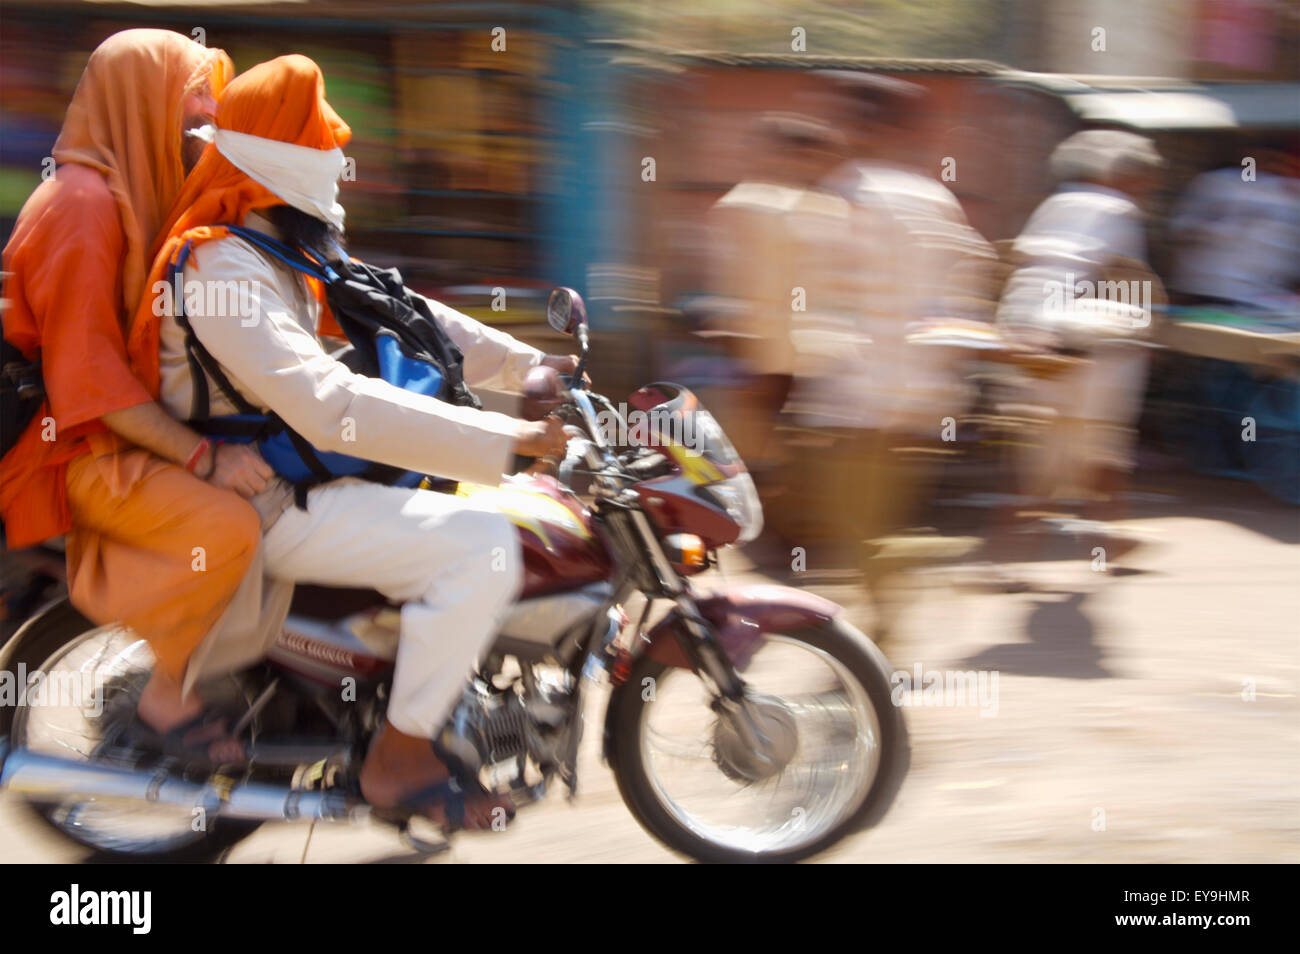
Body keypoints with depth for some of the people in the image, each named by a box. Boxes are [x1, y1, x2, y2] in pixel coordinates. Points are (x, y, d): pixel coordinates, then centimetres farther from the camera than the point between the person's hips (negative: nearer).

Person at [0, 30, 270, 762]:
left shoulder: (144, 193, 14)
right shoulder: (83, 203, -18)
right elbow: (85, 374, -24)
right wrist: (204, 459, -24)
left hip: (139, 419, 10)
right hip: (78, 447, -10)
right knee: (229, 530, -30)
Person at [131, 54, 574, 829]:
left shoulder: (289, 246, 9)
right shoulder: (223, 268, -24)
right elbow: (329, 405, -35)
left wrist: (524, 365, 6)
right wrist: (508, 439, -36)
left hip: (302, 465, 11)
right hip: (262, 503, -11)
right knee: (483, 545, -22)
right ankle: (399, 756, -9)